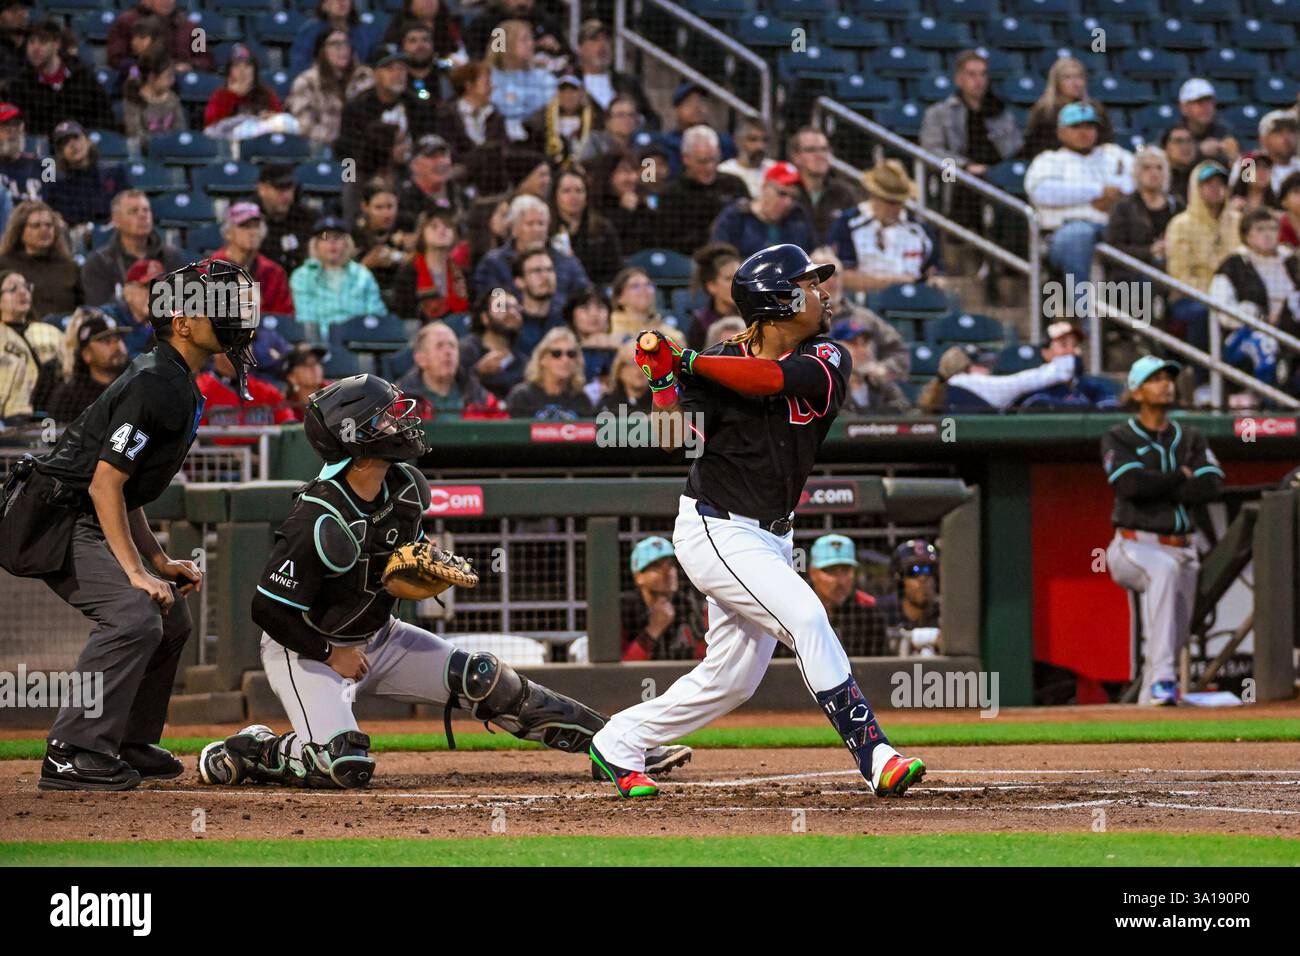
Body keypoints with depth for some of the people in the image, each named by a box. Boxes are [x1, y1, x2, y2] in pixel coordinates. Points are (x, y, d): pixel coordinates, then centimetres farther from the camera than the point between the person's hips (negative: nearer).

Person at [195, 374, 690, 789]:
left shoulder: (407, 490, -7)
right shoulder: (320, 522, -30)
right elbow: (269, 609, -25)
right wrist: (331, 654, -17)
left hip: (376, 635, 7)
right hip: (306, 647, -7)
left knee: (484, 681, -5)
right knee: (347, 768, -24)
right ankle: (249, 751, 1)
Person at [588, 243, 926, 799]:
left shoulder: (828, 361, -3)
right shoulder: (717, 366, -9)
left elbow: (773, 377, -22)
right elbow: (671, 432, -18)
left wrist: (687, 361, -21)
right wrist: (663, 378, -35)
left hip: (772, 538, 6)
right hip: (717, 531, -6)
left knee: (731, 681, 9)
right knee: (806, 619, -22)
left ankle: (618, 743, 25)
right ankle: (874, 757, -24)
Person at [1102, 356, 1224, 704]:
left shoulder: (1191, 438, 13)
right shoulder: (1118, 439, 2)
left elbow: (1212, 486, -5)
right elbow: (1132, 484, -18)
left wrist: (1157, 489, -11)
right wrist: (1181, 477, -6)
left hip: (1181, 550, 6)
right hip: (1134, 546, -6)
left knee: (1175, 638, 5)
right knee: (1164, 569, -37)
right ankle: (1162, 678, -44)